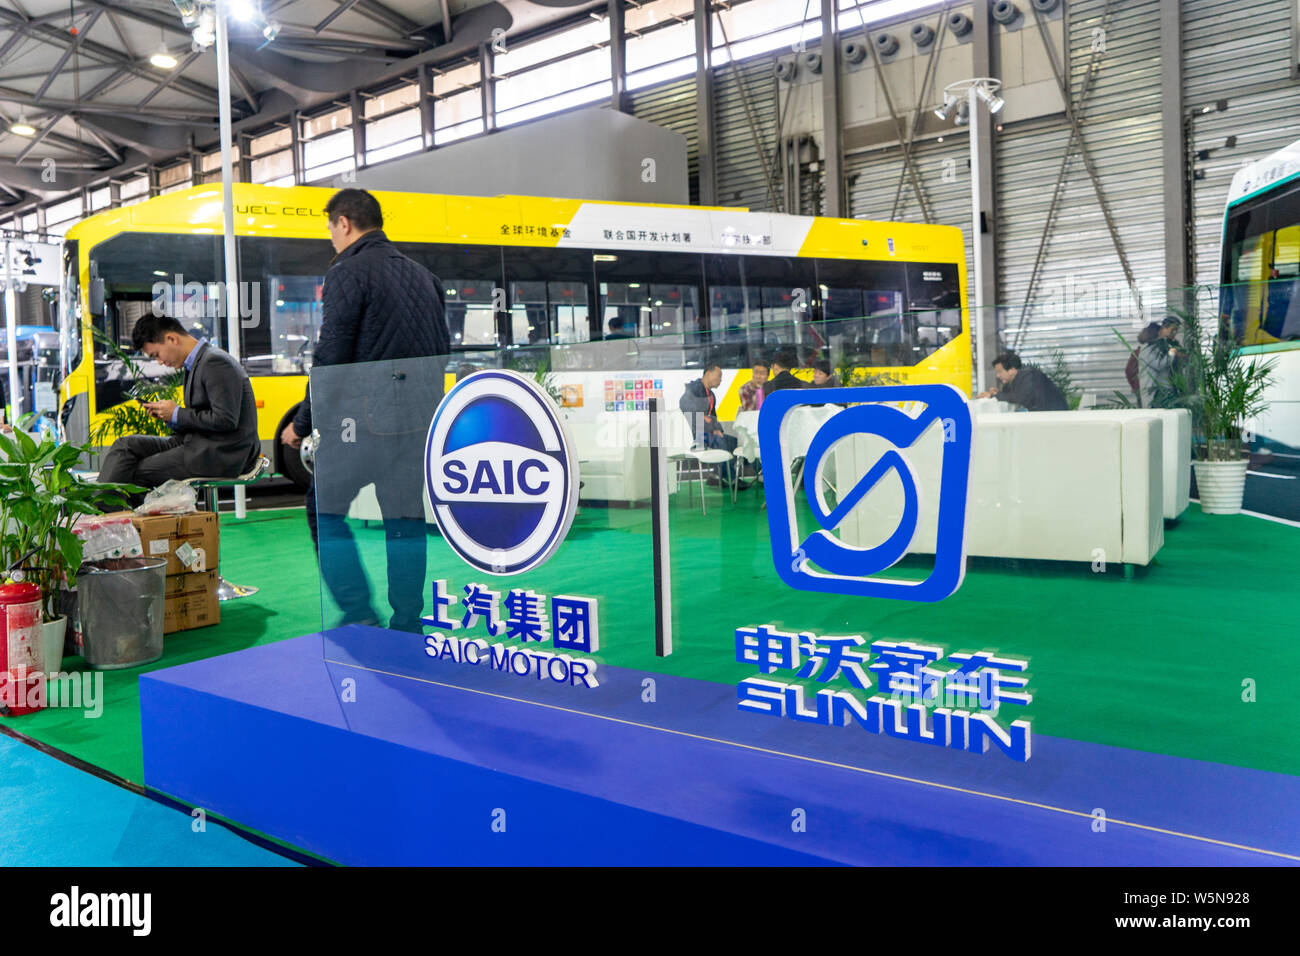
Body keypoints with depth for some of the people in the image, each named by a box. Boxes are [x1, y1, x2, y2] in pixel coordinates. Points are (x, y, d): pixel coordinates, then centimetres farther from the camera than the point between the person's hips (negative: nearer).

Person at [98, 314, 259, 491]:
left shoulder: (215, 363, -15)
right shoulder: (195, 364, 17)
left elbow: (225, 420, -23)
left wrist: (177, 414, -11)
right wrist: (168, 415, 5)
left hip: (219, 455, -10)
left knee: (136, 472, -9)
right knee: (126, 445, 2)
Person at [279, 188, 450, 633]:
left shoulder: (348, 272, -5)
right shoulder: (423, 275, 17)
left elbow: (331, 358, -11)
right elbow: (442, 350, 18)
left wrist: (302, 424, -4)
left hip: (368, 417, -7)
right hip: (422, 417, 7)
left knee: (324, 509, 9)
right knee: (406, 517, 11)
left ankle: (359, 613, 3)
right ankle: (407, 626, 14)